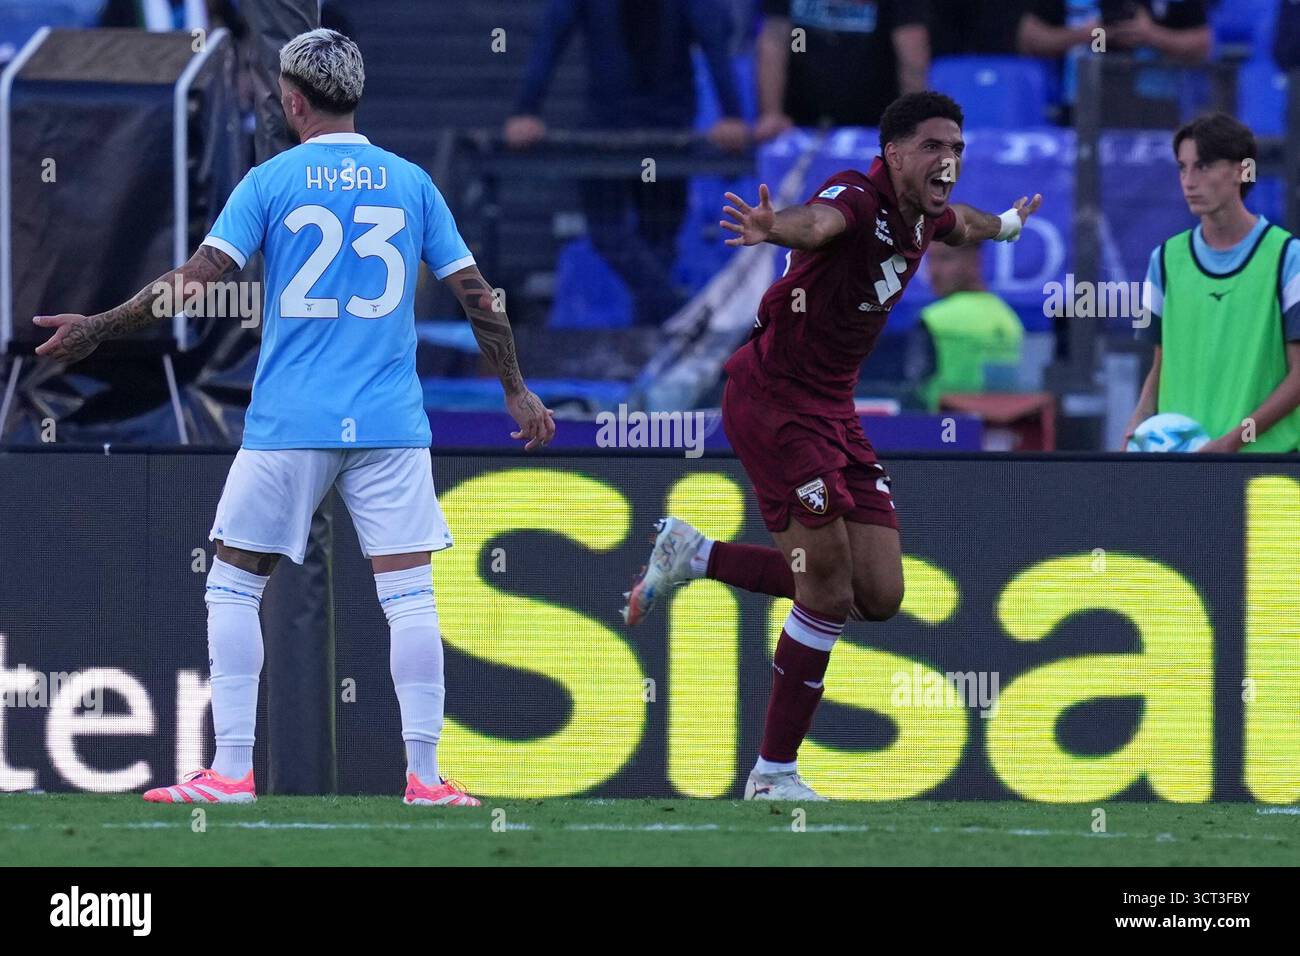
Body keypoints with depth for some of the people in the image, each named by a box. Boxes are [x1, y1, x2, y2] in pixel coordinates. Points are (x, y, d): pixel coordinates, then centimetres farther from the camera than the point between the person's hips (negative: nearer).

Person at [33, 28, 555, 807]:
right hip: (391, 423, 2)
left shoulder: (270, 181, -1)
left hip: (289, 423, -2)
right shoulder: (412, 182, 7)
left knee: (234, 585, 9)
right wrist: (518, 390, 20)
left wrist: (99, 329, 2)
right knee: (409, 595, 1)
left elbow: (199, 279, -7)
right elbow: (475, 294, 9)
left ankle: (232, 771, 3)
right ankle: (425, 774, -4)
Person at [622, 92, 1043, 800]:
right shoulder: (858, 198, -19)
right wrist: (777, 228, -68)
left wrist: (1004, 225, 55)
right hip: (771, 397, -9)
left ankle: (692, 555, 19)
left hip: (832, 410, 9)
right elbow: (818, 221, -45)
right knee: (830, 591, -12)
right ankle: (774, 775, 0)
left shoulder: (922, 218, 8)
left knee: (879, 595, 4)